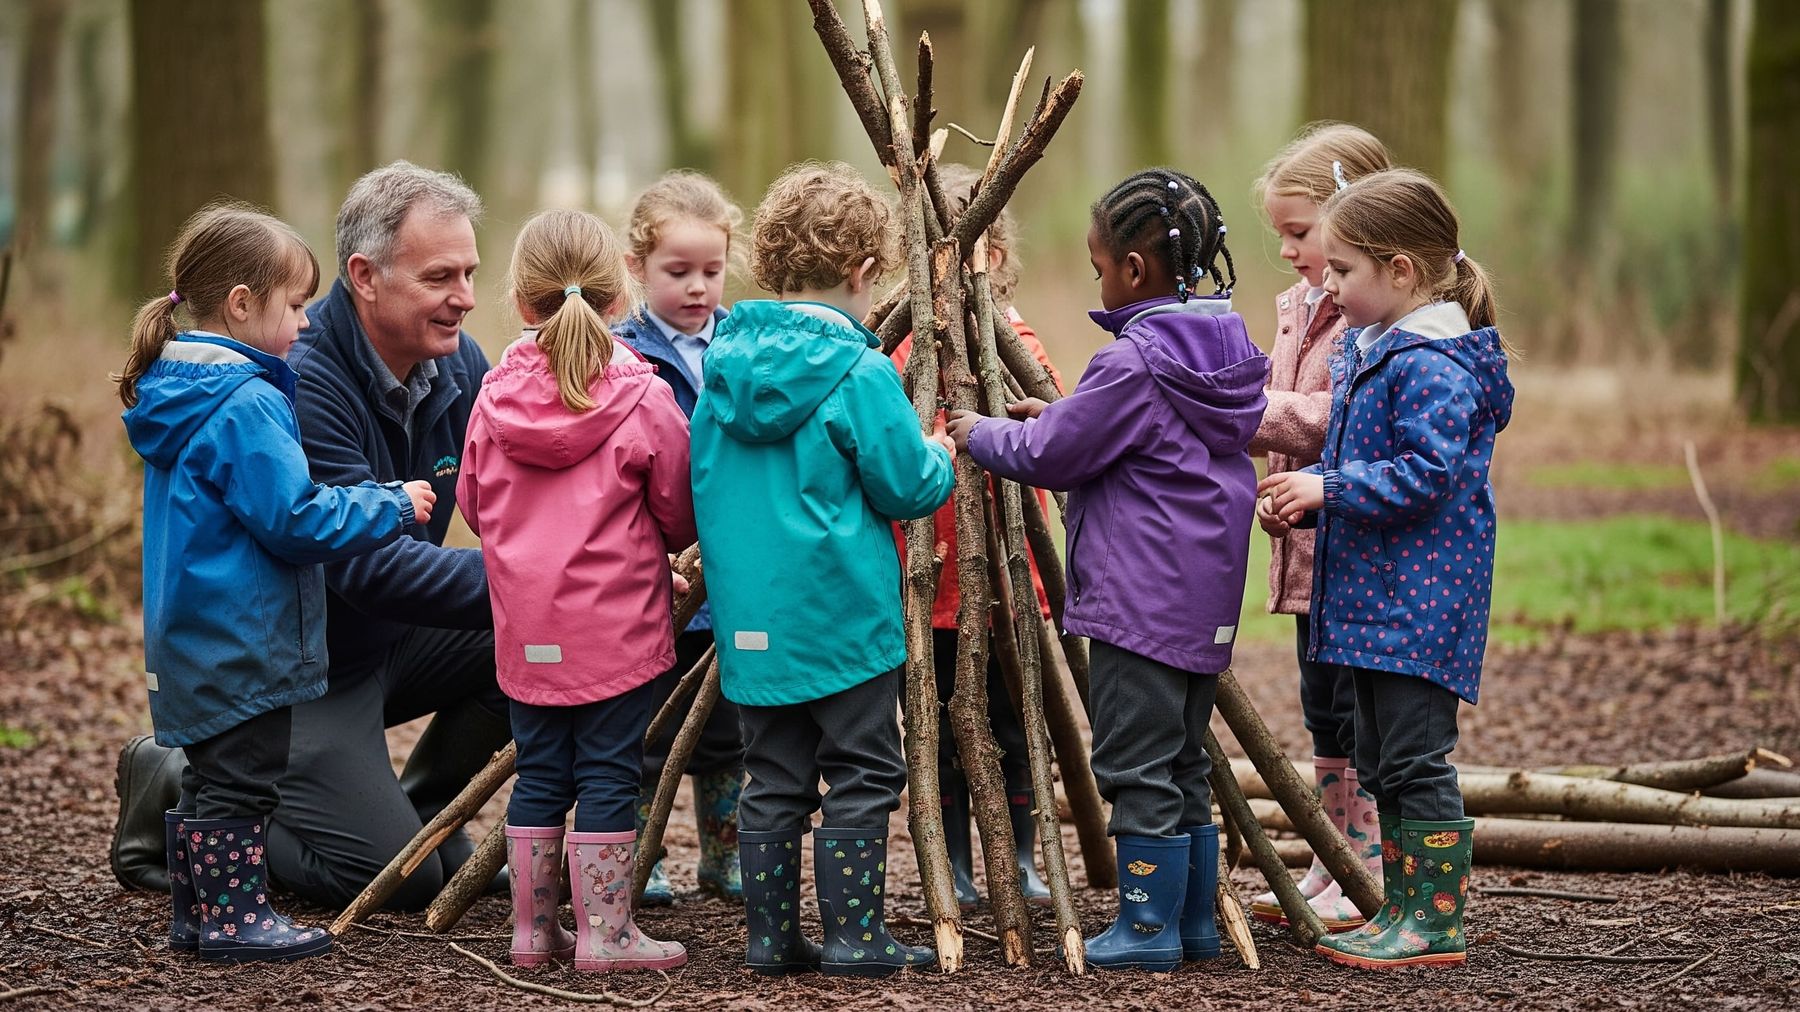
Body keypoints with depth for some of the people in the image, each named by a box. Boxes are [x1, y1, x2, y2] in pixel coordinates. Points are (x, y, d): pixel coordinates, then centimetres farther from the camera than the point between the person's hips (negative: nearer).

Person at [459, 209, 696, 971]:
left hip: (525, 628, 4)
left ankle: (533, 927, 18)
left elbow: (473, 504, 10)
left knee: (539, 772, 12)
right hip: (617, 624, -4)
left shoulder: (494, 398, 0)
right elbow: (679, 516, -3)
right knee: (609, 774, 2)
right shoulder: (643, 401, -11)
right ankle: (605, 934, 4)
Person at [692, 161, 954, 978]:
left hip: (750, 618, 6)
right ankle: (853, 935, 4)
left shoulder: (725, 362, 5)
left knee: (774, 778, 12)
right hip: (842, 615, -6)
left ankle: (771, 934, 14)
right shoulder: (859, 372, -14)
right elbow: (905, 487, -10)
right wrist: (941, 458, 11)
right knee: (862, 776, 3)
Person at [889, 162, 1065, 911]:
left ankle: (1020, 862, 21)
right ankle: (953, 869, 19)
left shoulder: (1016, 344, -3)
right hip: (925, 578, 1)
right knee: (938, 730, 9)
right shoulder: (901, 344, 2)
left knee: (1010, 726, 9)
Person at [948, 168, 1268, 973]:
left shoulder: (1132, 365, -17)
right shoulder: (1230, 353, 10)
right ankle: (1194, 924, 21)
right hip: (1207, 603, 9)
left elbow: (1050, 457, -9)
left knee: (1137, 769, -2)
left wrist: (981, 435, 7)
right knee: (1184, 763, 16)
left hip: (1139, 603, -9)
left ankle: (1149, 929, 3)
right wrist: (1058, 417, 19)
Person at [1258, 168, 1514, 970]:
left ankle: (1438, 923, -2)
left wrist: (1327, 488, -20)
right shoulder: (1369, 349, 14)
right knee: (1380, 759, 14)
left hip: (1420, 601, -11)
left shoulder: (1435, 366, -18)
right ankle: (1404, 911, 21)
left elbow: (1426, 476, -24)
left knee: (1414, 759, -8)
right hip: (1373, 597, 11)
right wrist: (1304, 499, 7)